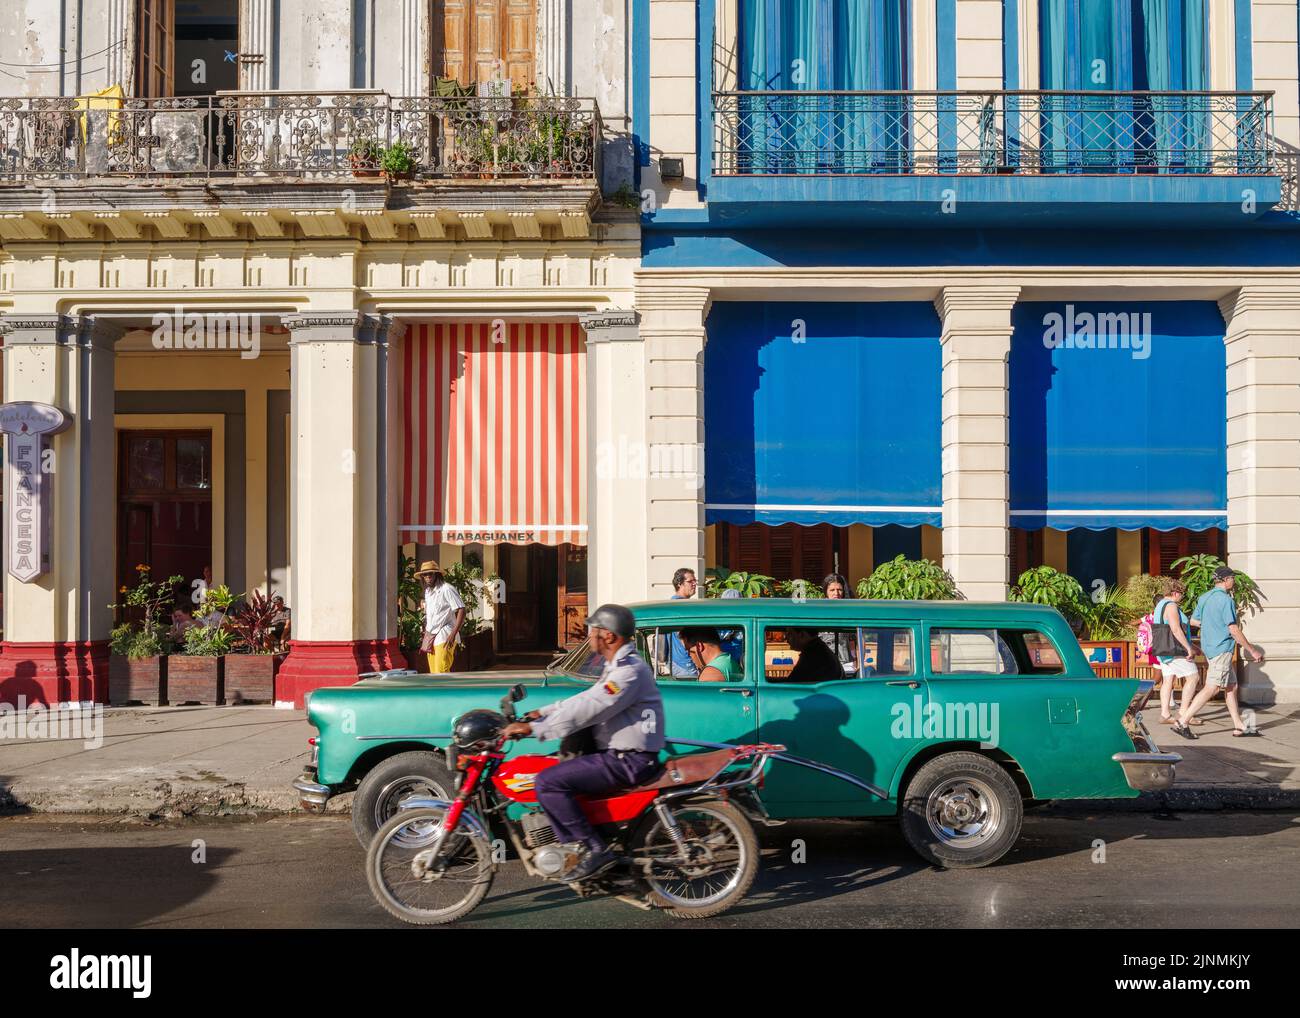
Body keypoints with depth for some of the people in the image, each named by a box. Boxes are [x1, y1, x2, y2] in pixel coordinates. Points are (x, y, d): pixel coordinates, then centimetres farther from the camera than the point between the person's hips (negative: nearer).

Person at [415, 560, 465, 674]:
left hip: (444, 637, -8)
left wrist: (453, 634, -23)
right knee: (433, 673, 8)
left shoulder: (447, 589, -11)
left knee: (441, 673, -17)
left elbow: (461, 611, -16)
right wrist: (425, 638, 19)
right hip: (430, 636, 8)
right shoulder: (427, 591, 15)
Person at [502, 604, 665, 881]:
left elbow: (587, 710, -24)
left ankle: (595, 850, -15)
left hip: (630, 761, -11)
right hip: (619, 753, 11)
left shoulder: (629, 670, -19)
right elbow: (585, 699, 20)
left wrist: (533, 729, -22)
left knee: (548, 782, -18)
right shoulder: (617, 665, 16)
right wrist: (542, 713, 11)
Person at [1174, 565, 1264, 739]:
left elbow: (1194, 620, 19)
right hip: (1221, 649, -10)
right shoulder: (1226, 600, -15)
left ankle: (1239, 727, 18)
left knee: (1231, 686, 14)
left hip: (1208, 647, 10)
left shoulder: (1204, 598, 10)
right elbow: (1234, 630, -18)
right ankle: (1183, 722, -12)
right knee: (1211, 688, -9)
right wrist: (1252, 650, -12)